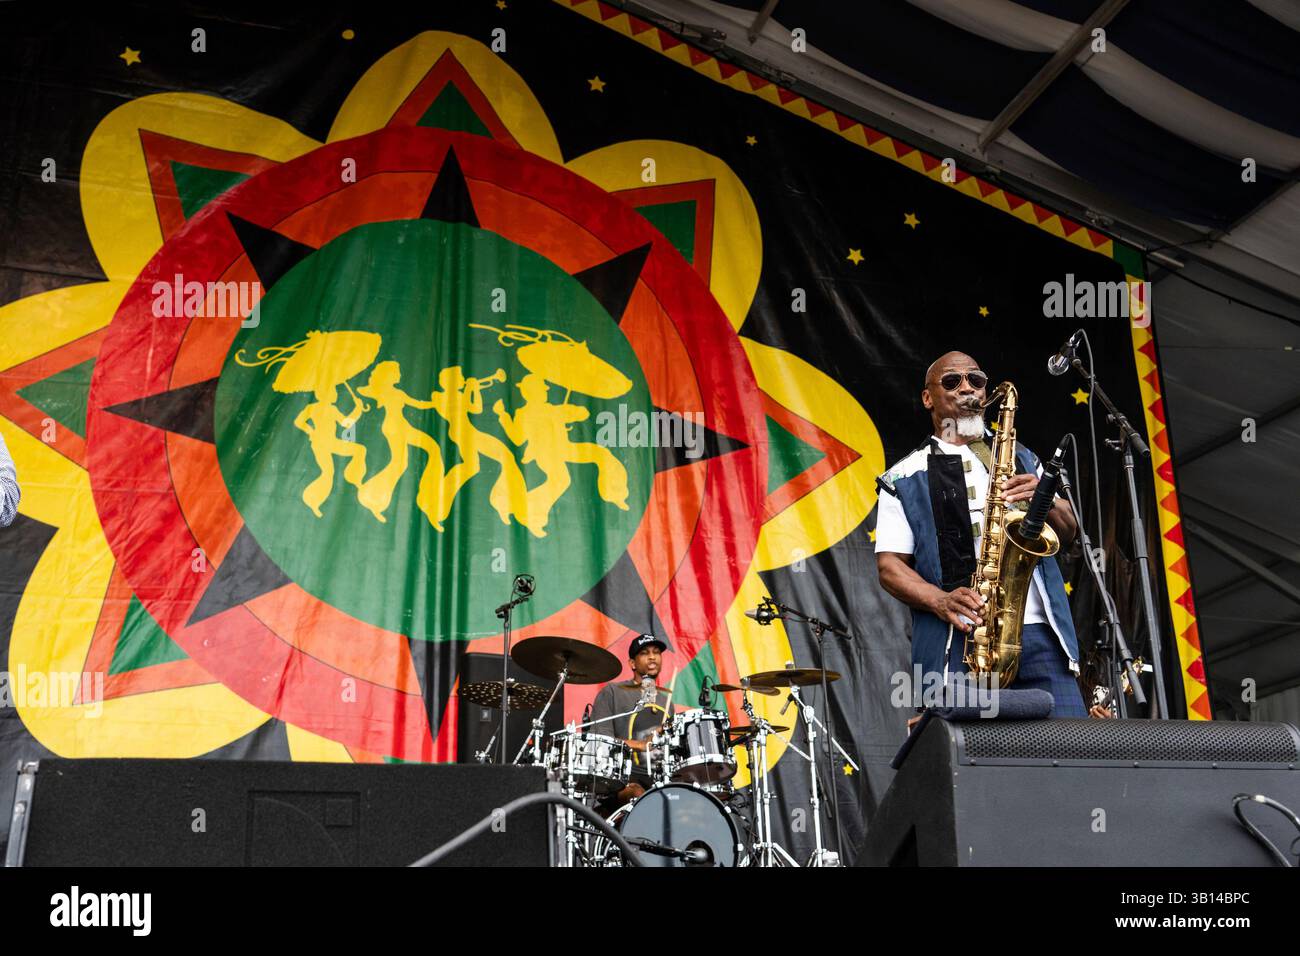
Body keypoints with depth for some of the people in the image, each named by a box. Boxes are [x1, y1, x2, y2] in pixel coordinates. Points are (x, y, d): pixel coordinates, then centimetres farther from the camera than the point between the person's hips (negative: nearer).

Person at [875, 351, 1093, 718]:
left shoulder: (1019, 457, 24)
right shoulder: (905, 478, 11)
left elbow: (1068, 533, 20)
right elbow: (889, 566, 4)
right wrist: (941, 601, -15)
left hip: (1039, 635, 3)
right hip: (957, 644, -3)